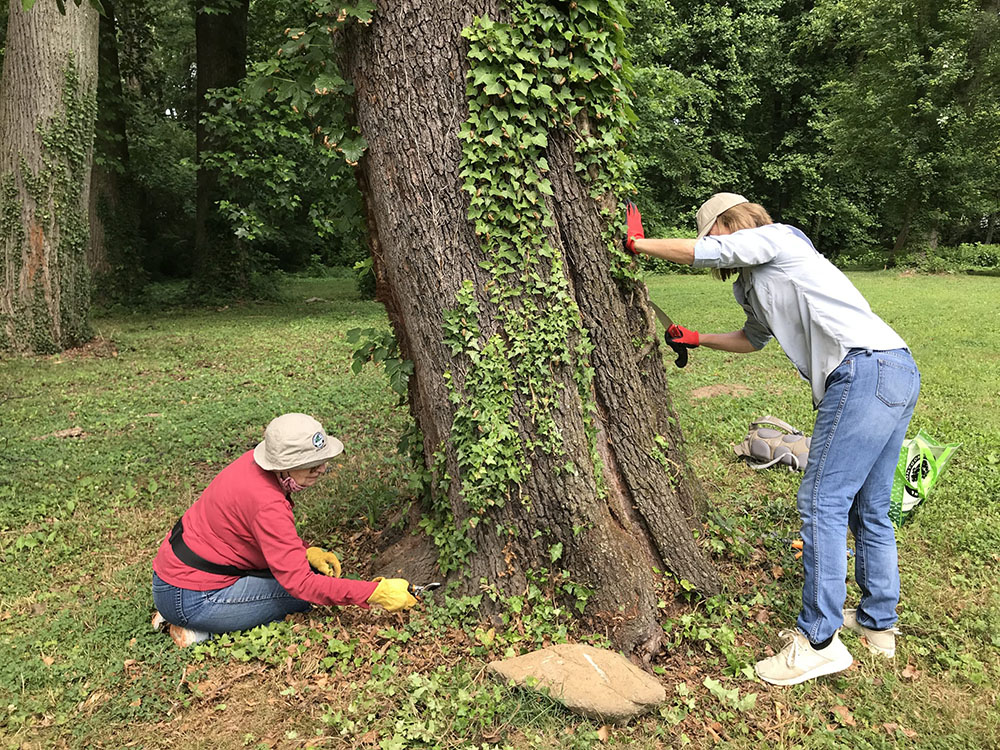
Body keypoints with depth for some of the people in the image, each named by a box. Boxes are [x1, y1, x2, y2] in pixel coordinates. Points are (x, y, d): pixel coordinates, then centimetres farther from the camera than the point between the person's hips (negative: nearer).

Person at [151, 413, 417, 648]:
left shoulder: (257, 461, -4)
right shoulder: (267, 504, -30)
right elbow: (301, 584, -29)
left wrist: (305, 551, -2)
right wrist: (374, 593, -29)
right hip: (189, 599, -9)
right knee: (308, 591, -12)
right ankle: (202, 631, -6)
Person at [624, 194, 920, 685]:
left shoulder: (775, 238, 1)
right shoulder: (758, 286, 27)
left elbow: (699, 253, -4)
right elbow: (752, 339, 42)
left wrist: (637, 243, 8)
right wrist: (695, 339, 43)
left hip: (867, 367, -11)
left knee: (823, 503, -9)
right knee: (868, 509, 16)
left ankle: (819, 641, -3)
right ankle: (878, 625, 28)